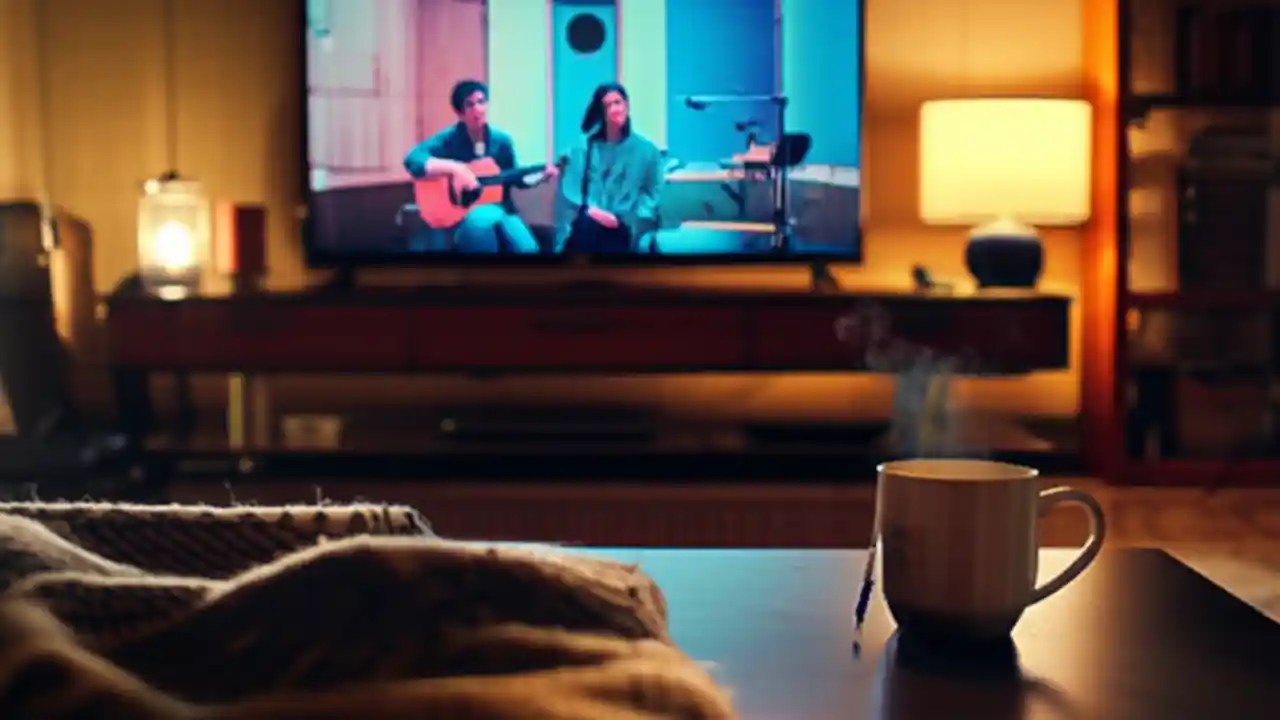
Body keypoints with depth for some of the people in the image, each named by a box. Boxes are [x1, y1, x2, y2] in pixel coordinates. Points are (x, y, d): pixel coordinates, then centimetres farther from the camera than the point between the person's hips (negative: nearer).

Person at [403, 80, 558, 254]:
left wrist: (542, 176, -1)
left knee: (527, 249, -24)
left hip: (498, 206, 3)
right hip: (461, 212, -3)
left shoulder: (502, 141, 5)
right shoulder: (449, 138, -7)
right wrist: (455, 168, -28)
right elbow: (412, 159, -21)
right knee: (480, 220, -40)